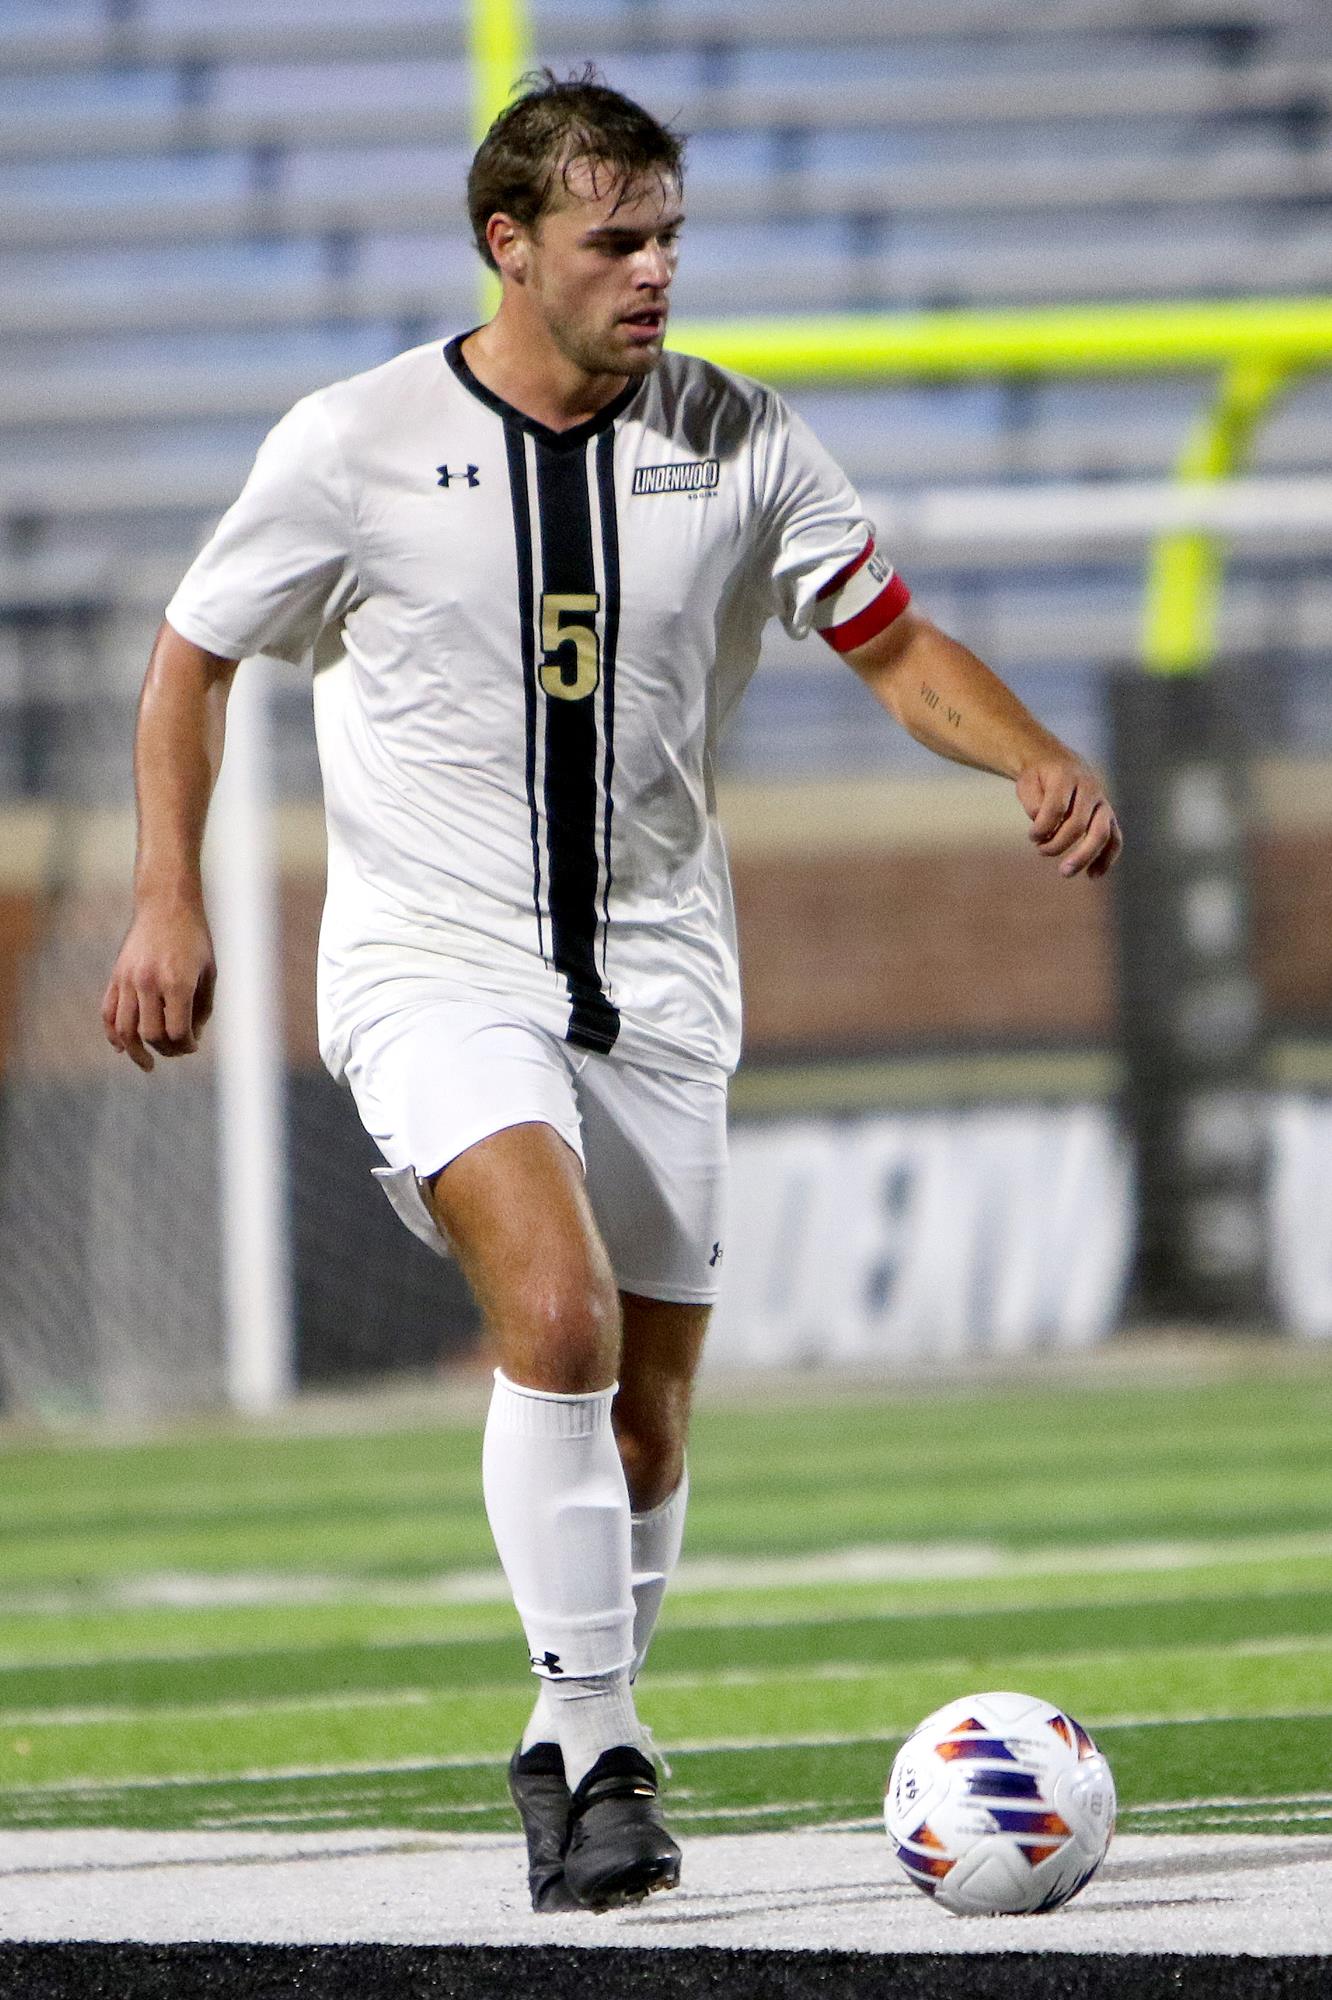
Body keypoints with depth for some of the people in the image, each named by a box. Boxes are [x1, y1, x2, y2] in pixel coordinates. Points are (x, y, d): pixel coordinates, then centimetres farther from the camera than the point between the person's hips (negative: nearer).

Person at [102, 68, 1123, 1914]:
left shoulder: (737, 443, 0)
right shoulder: (355, 446, -5)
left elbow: (894, 646, 7)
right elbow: (194, 659, 7)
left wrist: (1037, 760, -12)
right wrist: (168, 903, 0)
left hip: (656, 979, 4)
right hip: (435, 966, -4)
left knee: (645, 1417, 6)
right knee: (556, 1311, -27)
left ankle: (577, 1754, 29)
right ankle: (594, 1753, -21)